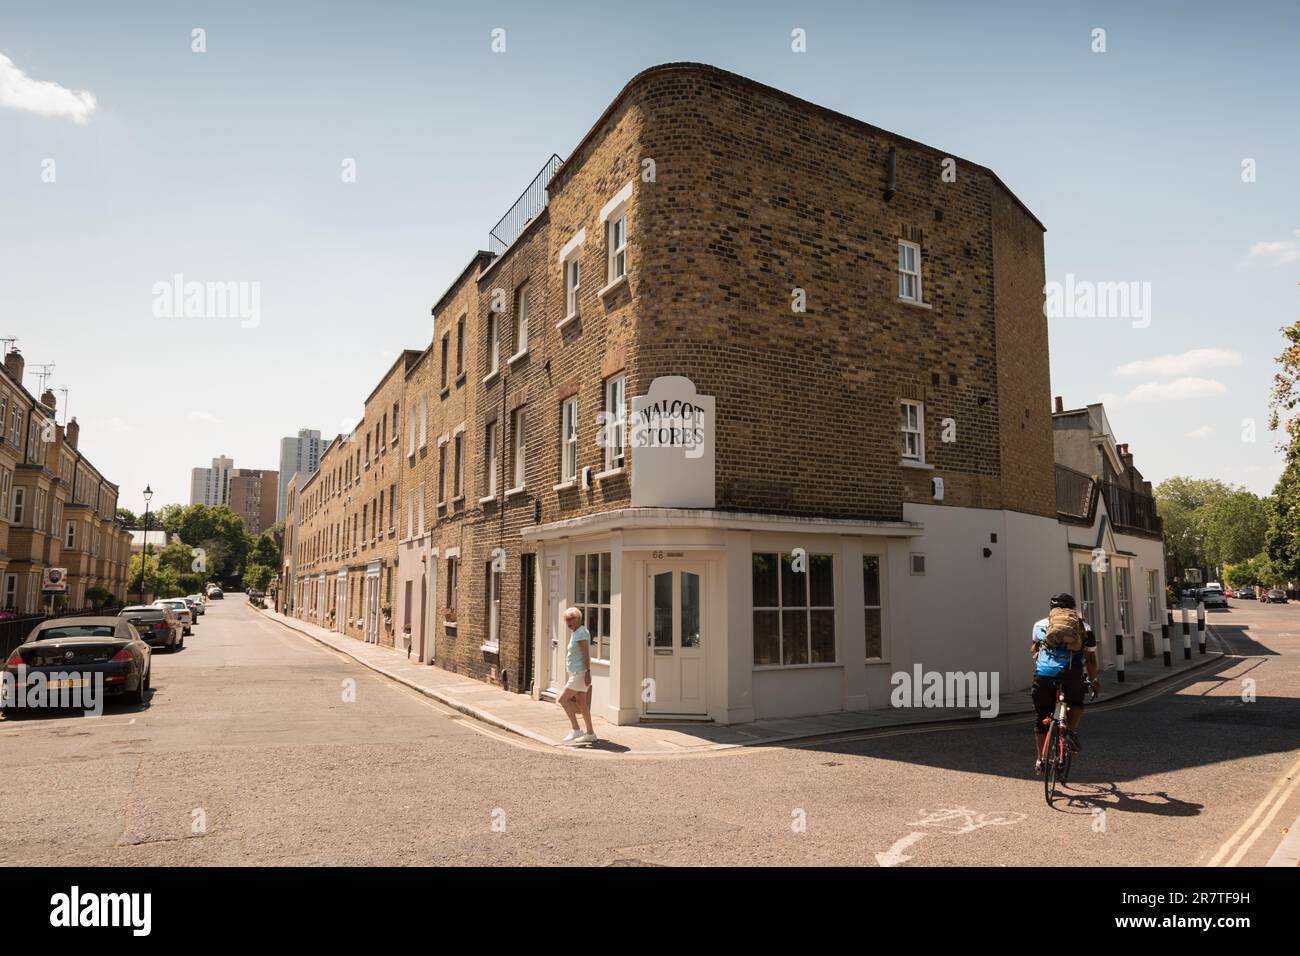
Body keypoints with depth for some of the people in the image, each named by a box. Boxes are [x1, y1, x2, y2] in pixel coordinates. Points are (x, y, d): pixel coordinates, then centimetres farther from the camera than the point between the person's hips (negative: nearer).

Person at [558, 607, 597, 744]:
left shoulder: (581, 632, -15)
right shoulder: (575, 632, 15)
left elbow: (586, 654, -21)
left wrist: (587, 673, -25)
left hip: (580, 673, -10)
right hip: (575, 673, 10)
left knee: (563, 699, -9)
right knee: (581, 703, 11)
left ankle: (575, 730, -5)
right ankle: (590, 734, 17)